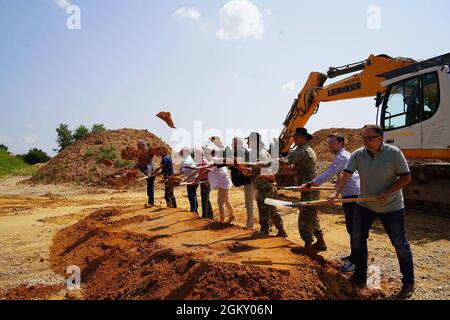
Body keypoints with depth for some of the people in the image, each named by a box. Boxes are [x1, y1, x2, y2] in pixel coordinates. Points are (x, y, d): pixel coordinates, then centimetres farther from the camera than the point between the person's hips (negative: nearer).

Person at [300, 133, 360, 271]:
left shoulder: (341, 157, -14)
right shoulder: (347, 155, 18)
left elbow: (327, 174, -23)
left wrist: (309, 185, -22)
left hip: (352, 196, -11)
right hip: (354, 194, 11)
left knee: (353, 229, -7)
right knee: (352, 228, 17)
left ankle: (355, 261, -1)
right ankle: (354, 256, 27)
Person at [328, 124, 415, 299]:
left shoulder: (394, 153, -16)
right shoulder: (358, 154, -9)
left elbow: (406, 178, -12)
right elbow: (346, 176, -14)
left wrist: (387, 192, -22)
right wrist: (336, 193, -29)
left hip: (392, 207, -3)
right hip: (365, 205, 3)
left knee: (400, 244, 5)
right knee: (357, 238, 6)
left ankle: (408, 283, 22)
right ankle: (360, 275, 23)